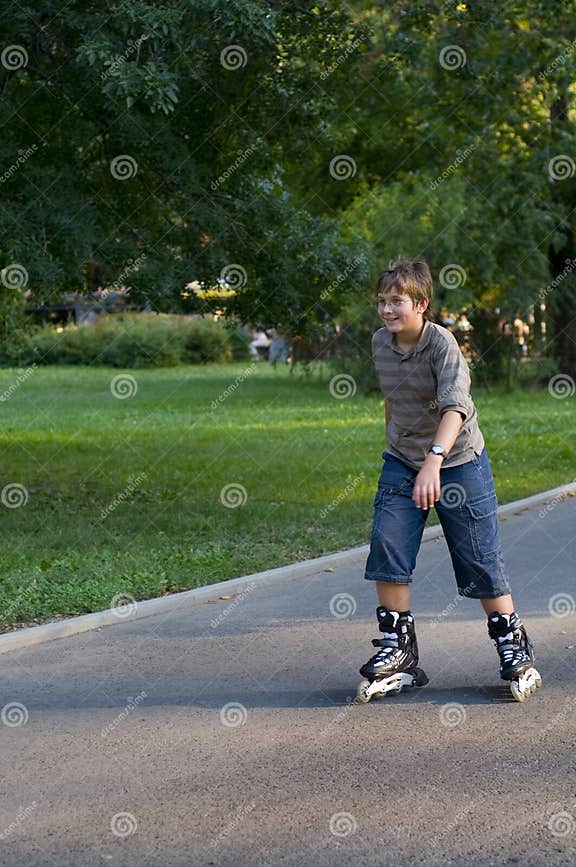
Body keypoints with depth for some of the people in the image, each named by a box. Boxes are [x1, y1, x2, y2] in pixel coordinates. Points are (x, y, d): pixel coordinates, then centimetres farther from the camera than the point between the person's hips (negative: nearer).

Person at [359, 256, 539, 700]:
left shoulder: (442, 342, -21)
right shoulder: (380, 343, 0)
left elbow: (454, 406, -35)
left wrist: (433, 461, -48)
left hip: (458, 462, -5)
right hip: (402, 461, 5)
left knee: (481, 559, 0)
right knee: (386, 547, -9)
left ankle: (513, 642, 17)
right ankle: (398, 646, 3)